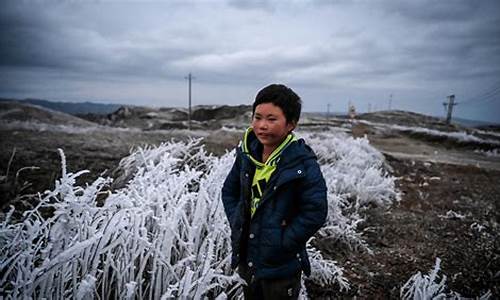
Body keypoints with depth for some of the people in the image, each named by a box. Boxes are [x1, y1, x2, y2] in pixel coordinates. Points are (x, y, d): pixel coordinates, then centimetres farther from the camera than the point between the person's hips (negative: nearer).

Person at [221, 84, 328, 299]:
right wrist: (236, 223, -2)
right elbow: (229, 191, 9)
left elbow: (315, 212, -21)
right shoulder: (247, 153, -4)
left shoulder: (303, 162, -21)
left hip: (281, 267, -5)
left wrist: (283, 243, -18)